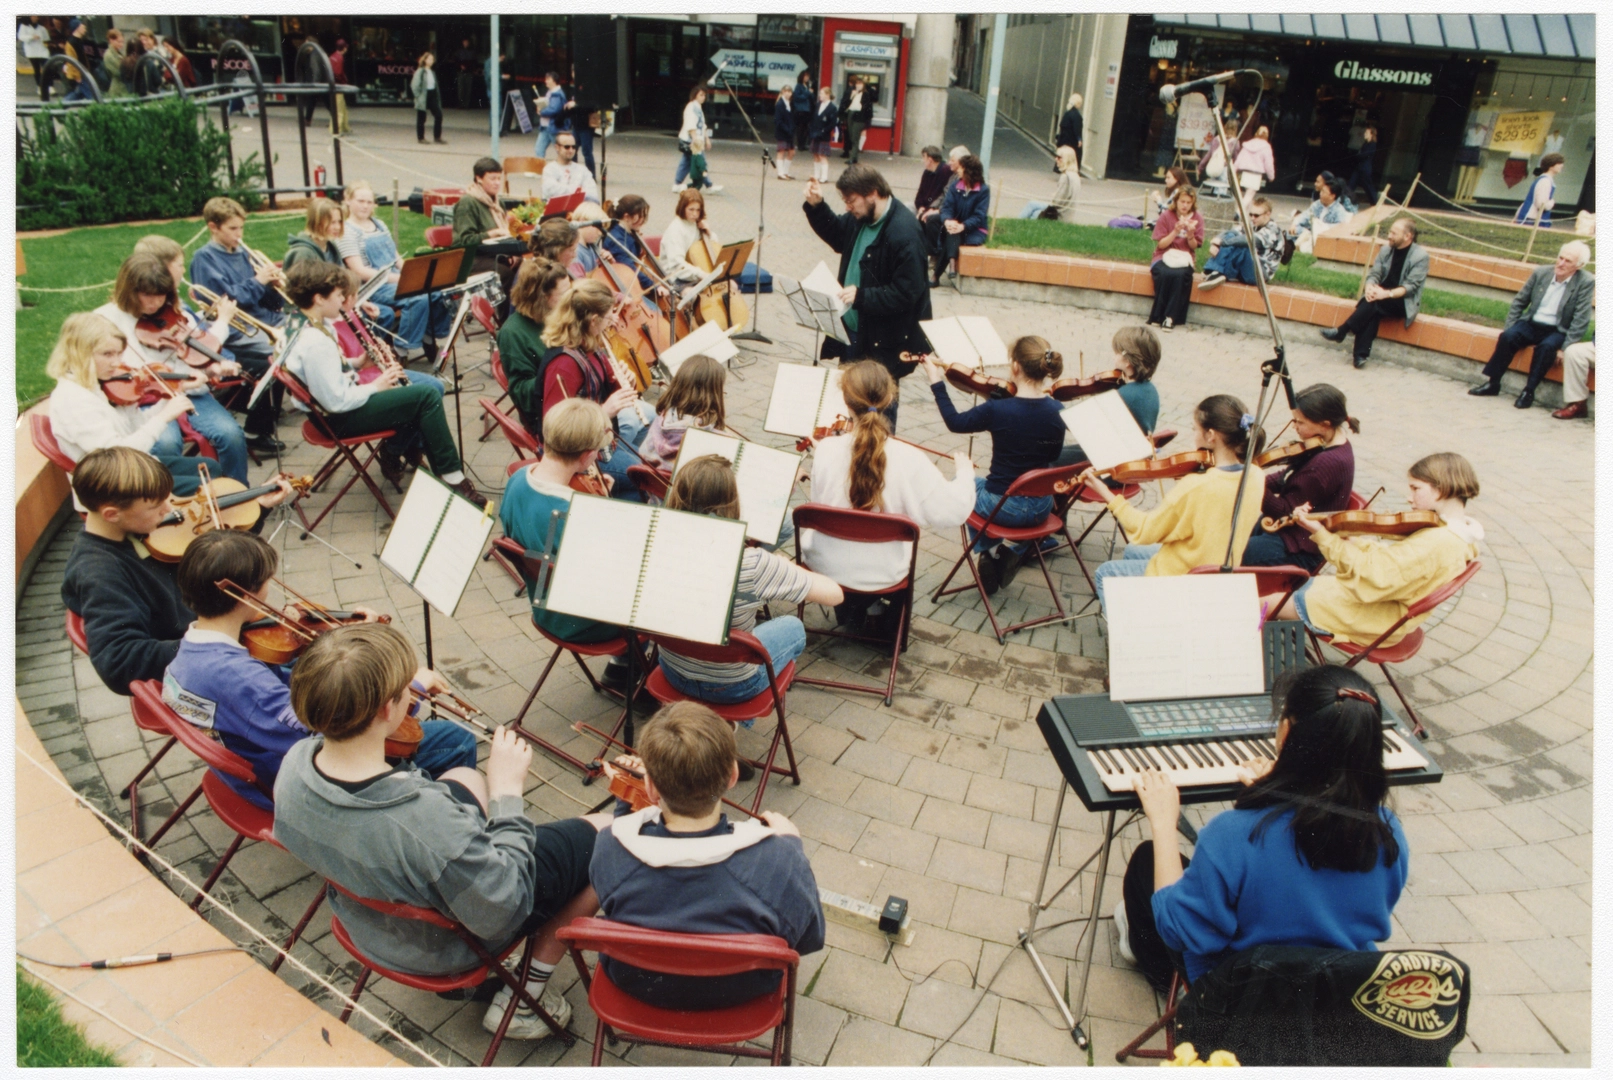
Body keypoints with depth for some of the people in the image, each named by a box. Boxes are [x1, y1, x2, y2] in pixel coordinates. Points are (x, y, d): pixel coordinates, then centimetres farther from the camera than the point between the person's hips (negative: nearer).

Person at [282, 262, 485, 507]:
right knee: (427, 395, -18)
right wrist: (375, 386, -16)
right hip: (341, 419, -10)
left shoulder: (315, 324, 3)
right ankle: (450, 475, -10)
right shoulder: (314, 344, -28)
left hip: (347, 394, 10)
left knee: (432, 387, 11)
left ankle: (392, 452, 18)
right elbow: (337, 402, -28)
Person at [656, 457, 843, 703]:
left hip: (672, 673, 4)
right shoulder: (752, 564, -33)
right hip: (731, 687, -4)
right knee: (793, 627, 27)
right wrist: (786, 566, -7)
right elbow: (834, 594, -25)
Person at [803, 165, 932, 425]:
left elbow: (905, 294, -25)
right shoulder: (860, 218, 2)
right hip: (853, 333, 9)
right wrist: (816, 206, 6)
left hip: (884, 343, -9)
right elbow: (836, 236, 23)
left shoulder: (904, 233, -24)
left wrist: (861, 296, -31)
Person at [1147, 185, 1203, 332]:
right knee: (1165, 274, -34)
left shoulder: (1197, 218, 2)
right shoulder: (1166, 216, -2)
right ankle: (1157, 316, -22)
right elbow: (1161, 244, -5)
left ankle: (1170, 318, -27)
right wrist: (1176, 231, -20)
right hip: (1164, 257, -1)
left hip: (1184, 259, 1)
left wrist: (1190, 234, -18)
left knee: (1181, 275, -33)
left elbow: (1194, 247, 2)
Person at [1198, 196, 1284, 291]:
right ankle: (1215, 272, -24)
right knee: (1230, 236, -11)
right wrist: (1215, 243, -22)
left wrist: (1222, 241, -31)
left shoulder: (1273, 229, -12)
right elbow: (1228, 233, 1)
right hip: (1242, 271, 7)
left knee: (1239, 245, -30)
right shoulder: (1251, 225, 11)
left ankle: (1217, 274, -20)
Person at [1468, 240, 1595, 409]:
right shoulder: (1541, 273, 0)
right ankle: (1492, 383, -17)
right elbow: (1519, 301, 8)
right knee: (1507, 336, -26)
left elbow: (1581, 320, -12)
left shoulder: (1586, 282, -9)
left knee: (1547, 346, -34)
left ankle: (1529, 391, -24)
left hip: (1557, 331, -3)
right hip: (1531, 324, 3)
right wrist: (1507, 328, -1)